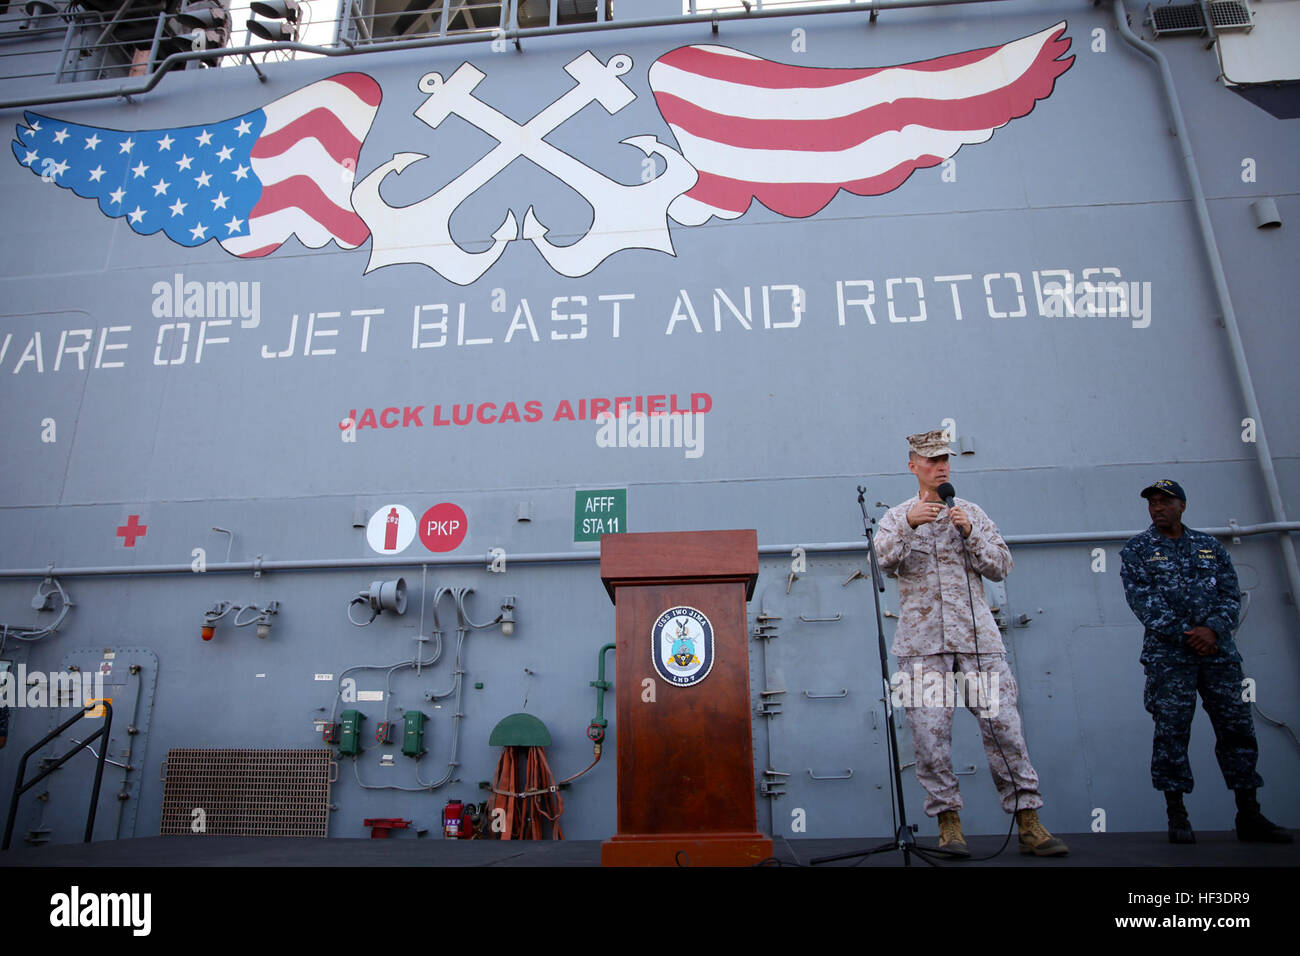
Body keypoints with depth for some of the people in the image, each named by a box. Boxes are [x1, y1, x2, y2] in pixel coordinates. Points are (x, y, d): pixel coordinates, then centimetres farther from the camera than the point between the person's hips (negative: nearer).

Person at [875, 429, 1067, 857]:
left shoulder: (972, 513, 16)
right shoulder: (897, 517, 13)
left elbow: (1001, 566, 9)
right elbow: (885, 559, -5)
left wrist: (970, 533, -6)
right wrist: (909, 525, -21)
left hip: (976, 636, 1)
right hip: (923, 642, -1)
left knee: (1003, 724, -4)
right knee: (930, 731, -5)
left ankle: (1029, 823, 5)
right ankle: (948, 821, 7)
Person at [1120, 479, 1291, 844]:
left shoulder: (1210, 547, 15)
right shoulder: (1136, 550, 6)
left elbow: (1231, 594, 6)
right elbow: (1143, 601, -5)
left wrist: (1213, 629, -12)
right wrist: (1185, 635, -13)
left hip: (1218, 649, 3)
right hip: (1168, 653, -3)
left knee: (1237, 726, 2)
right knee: (1171, 730, -5)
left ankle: (1249, 815, 12)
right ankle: (1177, 816, 1)